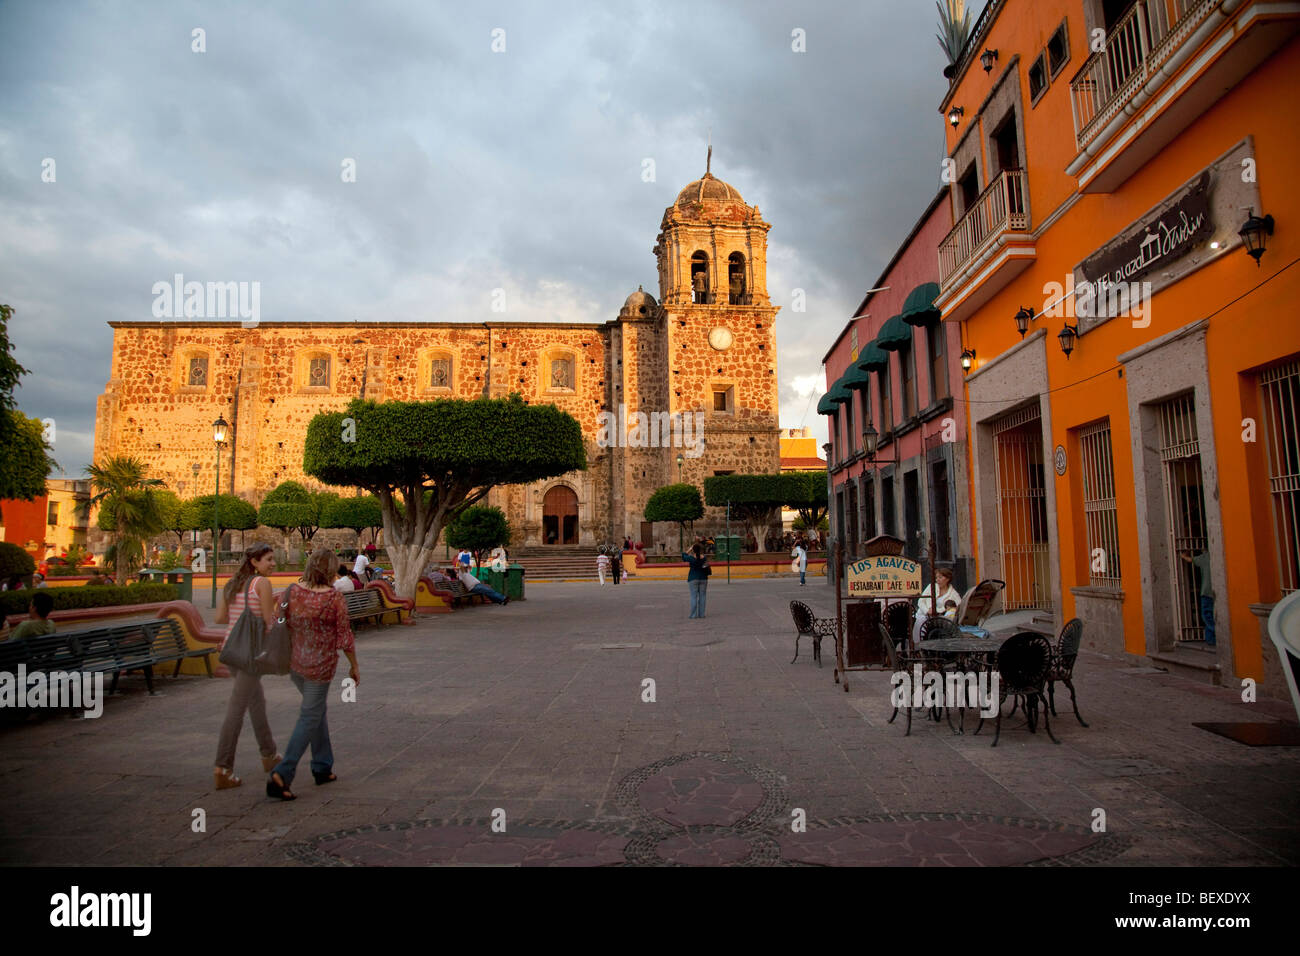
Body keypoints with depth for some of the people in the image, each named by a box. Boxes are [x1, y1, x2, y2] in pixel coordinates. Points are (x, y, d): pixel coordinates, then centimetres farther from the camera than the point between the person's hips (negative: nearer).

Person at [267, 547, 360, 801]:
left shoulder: (293, 592, -3)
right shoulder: (334, 598, -15)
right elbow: (345, 636, -11)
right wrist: (354, 666, 1)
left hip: (294, 662, 6)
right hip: (321, 665, -6)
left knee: (317, 710, 22)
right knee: (309, 718, 3)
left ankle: (322, 767, 29)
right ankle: (281, 775, -7)